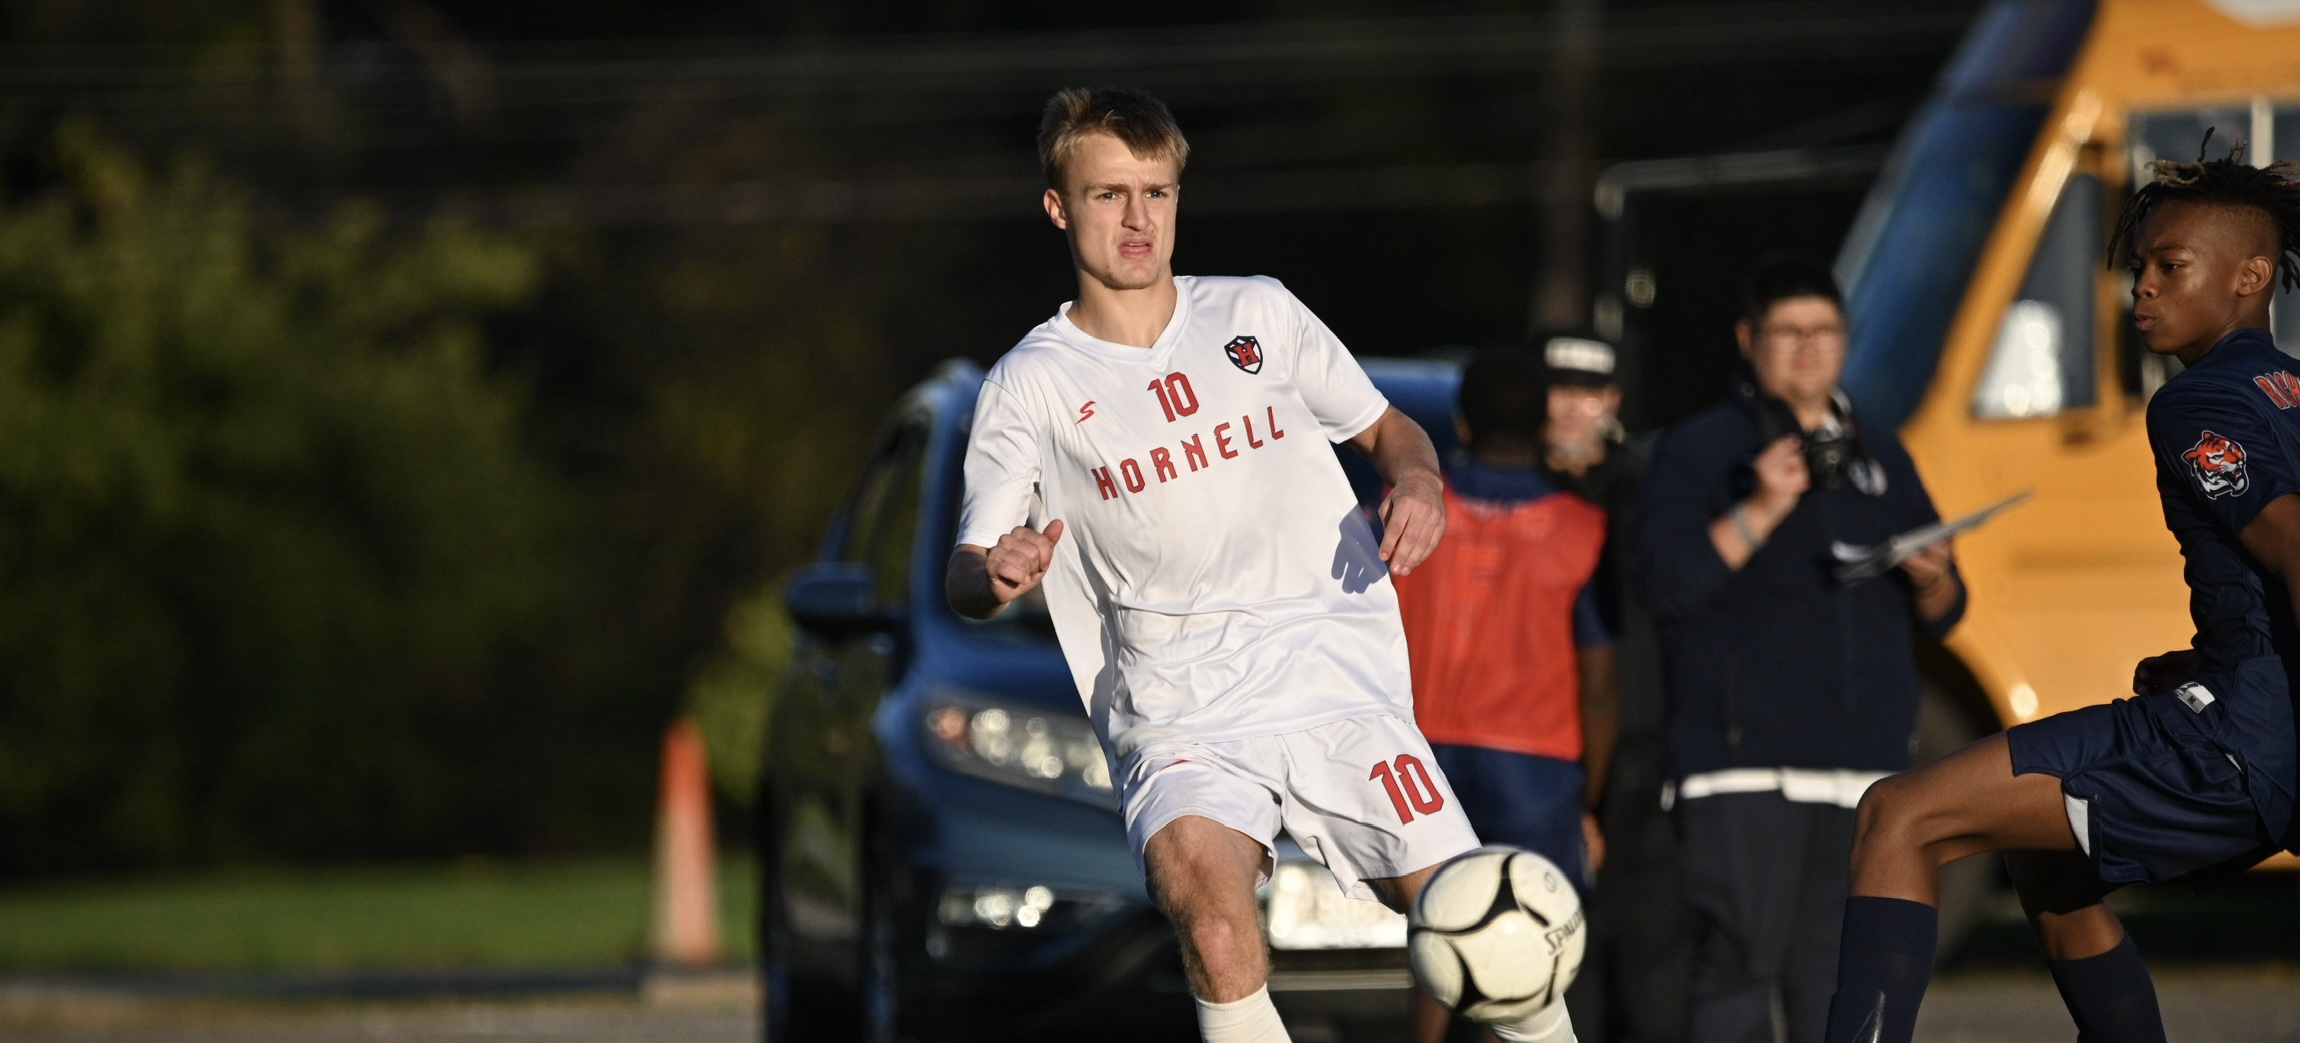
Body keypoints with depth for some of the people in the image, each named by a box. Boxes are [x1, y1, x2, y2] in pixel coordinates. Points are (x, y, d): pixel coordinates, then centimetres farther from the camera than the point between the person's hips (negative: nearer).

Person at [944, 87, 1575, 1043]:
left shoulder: (1258, 315, 11)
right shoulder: (1031, 385, 4)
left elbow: (1384, 427, 22)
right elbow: (965, 576, 1)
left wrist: (1418, 479, -2)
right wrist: (995, 577, -24)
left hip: (1336, 676, 2)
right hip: (1176, 706, -2)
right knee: (1201, 888, -32)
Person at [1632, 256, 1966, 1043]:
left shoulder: (1882, 459, 17)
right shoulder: (1698, 453, 2)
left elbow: (1938, 619, 18)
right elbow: (1666, 584, -11)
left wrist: (1932, 579, -5)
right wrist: (1760, 512, -20)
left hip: (1864, 771, 5)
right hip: (1744, 771, -5)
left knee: (1839, 979, 7)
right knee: (1739, 973, -10)